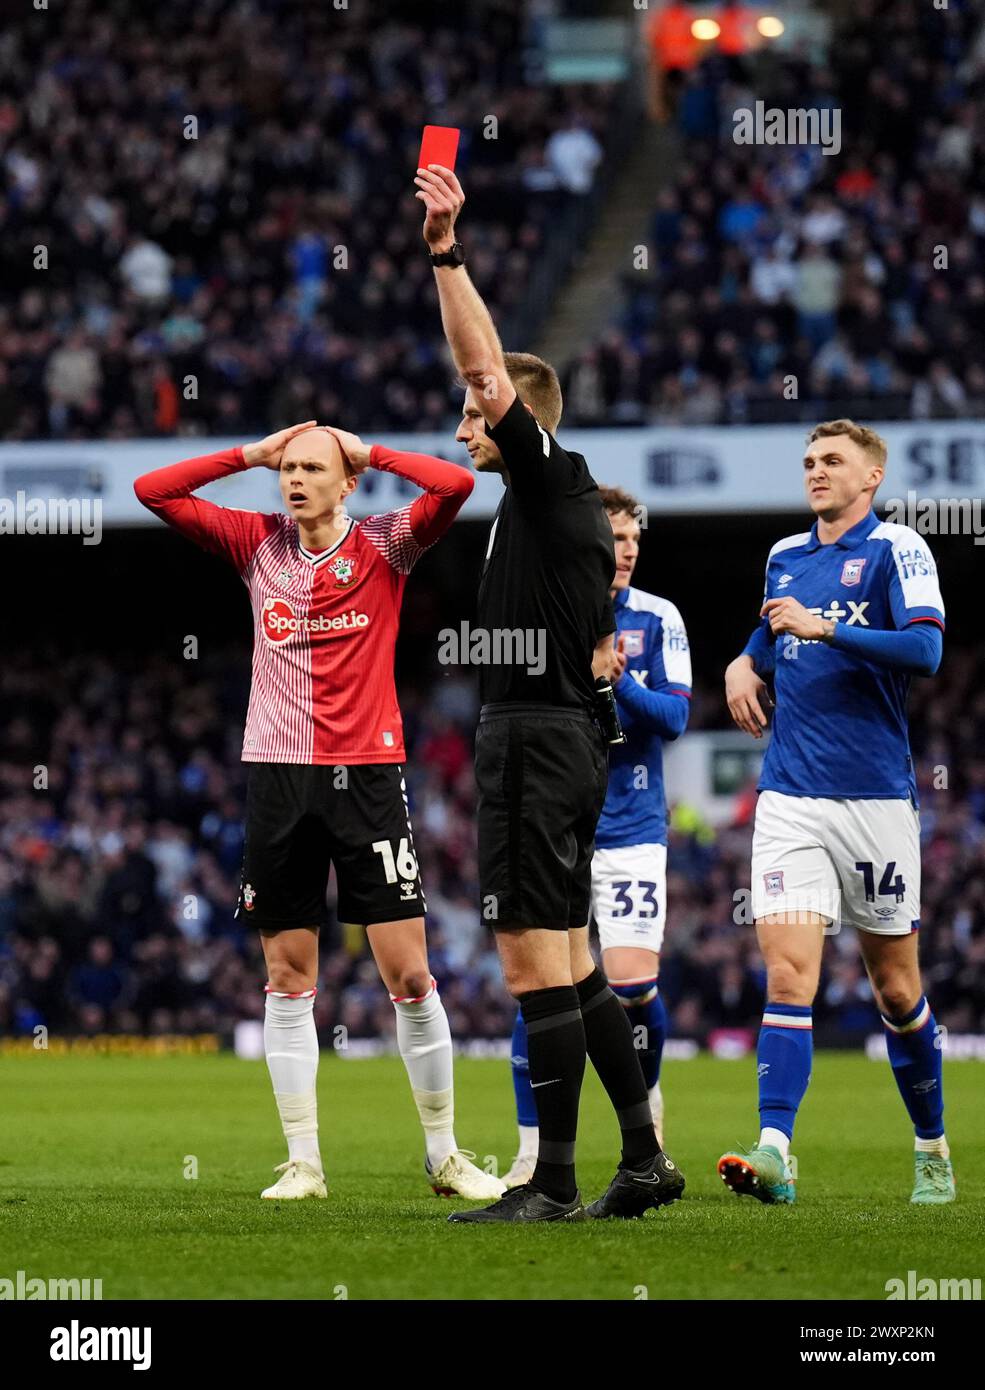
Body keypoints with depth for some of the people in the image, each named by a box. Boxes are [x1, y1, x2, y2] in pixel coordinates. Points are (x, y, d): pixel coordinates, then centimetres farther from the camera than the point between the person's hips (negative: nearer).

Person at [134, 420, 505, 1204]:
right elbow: (152, 492, 7)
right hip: (277, 775, 2)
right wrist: (250, 455, 3)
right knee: (288, 976, 4)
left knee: (408, 973, -3)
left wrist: (370, 453, -4)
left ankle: (444, 1153, 8)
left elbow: (455, 485, -15)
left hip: (368, 773, -2)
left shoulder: (385, 546, 0)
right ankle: (303, 1161, 9)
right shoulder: (257, 546, 8)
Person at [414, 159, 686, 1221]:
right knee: (572, 968, 13)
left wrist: (447, 254, -20)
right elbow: (605, 648, 27)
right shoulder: (576, 510, 19)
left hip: (531, 739, -10)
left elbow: (489, 373, -19)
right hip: (570, 742, 10)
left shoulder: (548, 476, -8)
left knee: (535, 968, -9)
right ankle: (644, 1160, 14)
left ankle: (553, 1181, -10)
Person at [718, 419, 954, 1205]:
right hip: (789, 799, 4)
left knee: (897, 988, 7)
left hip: (876, 799, -4)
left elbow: (925, 650, -18)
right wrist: (744, 665, 10)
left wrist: (823, 627, -22)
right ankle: (775, 1153, -23)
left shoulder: (896, 549, -4)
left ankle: (933, 1149, 24)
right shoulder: (785, 556, 14)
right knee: (788, 974, -13)